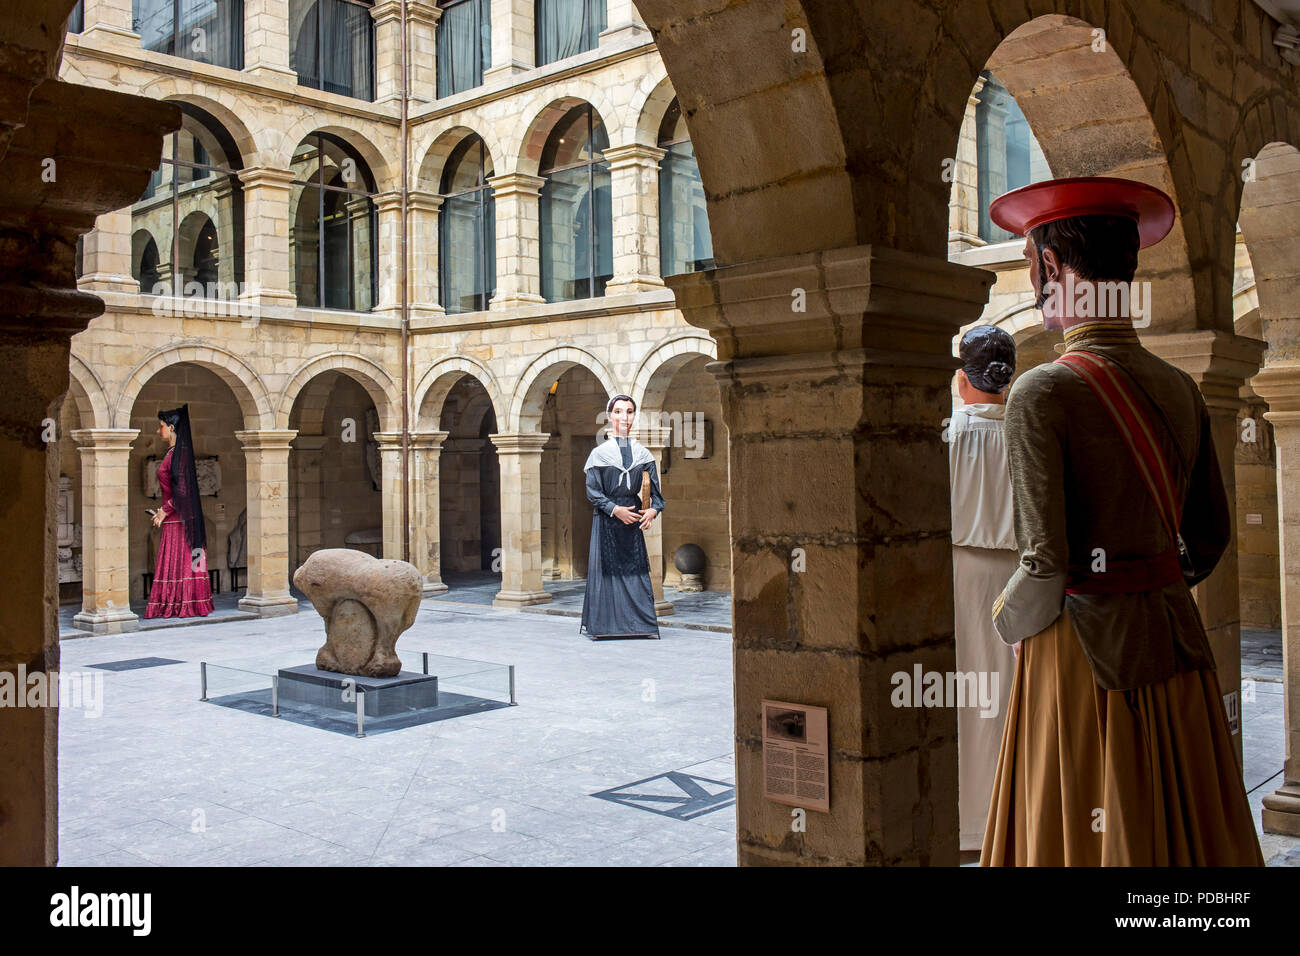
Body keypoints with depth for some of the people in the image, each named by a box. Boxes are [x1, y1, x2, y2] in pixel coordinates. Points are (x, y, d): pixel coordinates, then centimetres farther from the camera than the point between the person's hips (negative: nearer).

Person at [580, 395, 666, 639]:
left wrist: (653, 510, -13)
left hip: (633, 520, 3)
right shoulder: (599, 453, 1)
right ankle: (600, 625, 2)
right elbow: (592, 491, -4)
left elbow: (655, 489, 6)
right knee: (607, 570, -3)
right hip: (606, 521, -3)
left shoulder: (642, 453, 9)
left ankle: (641, 624, 5)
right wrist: (615, 509, -16)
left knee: (636, 570, 1)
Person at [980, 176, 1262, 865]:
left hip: (1084, 650, -7)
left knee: (1082, 840, 6)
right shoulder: (1180, 388, 6)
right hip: (1176, 644, 7)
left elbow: (1045, 562, -19)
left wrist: (1009, 621, -1)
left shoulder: (1043, 393, -15)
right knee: (1190, 833, 17)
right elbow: (1210, 537, 12)